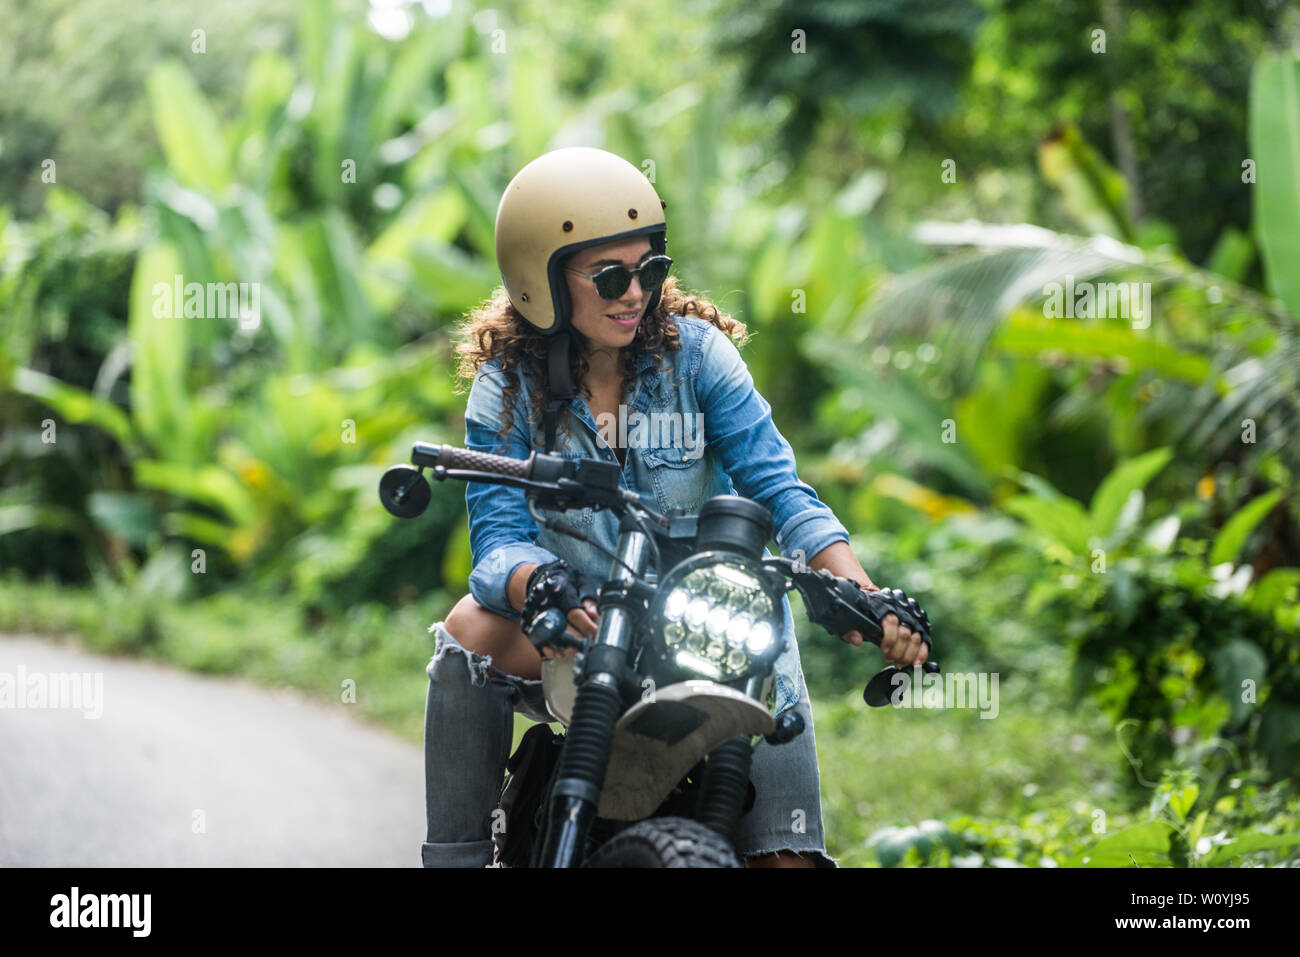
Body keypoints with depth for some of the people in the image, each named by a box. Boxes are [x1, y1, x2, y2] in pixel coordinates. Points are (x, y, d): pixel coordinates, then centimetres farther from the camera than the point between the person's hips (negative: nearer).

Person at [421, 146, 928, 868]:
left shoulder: (695, 350, -3)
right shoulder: (508, 385, -2)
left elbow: (775, 485, -10)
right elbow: (498, 535, -12)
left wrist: (865, 596, -26)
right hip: (579, 624, 1)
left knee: (772, 698, -30)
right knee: (470, 631, -25)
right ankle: (454, 855, -21)